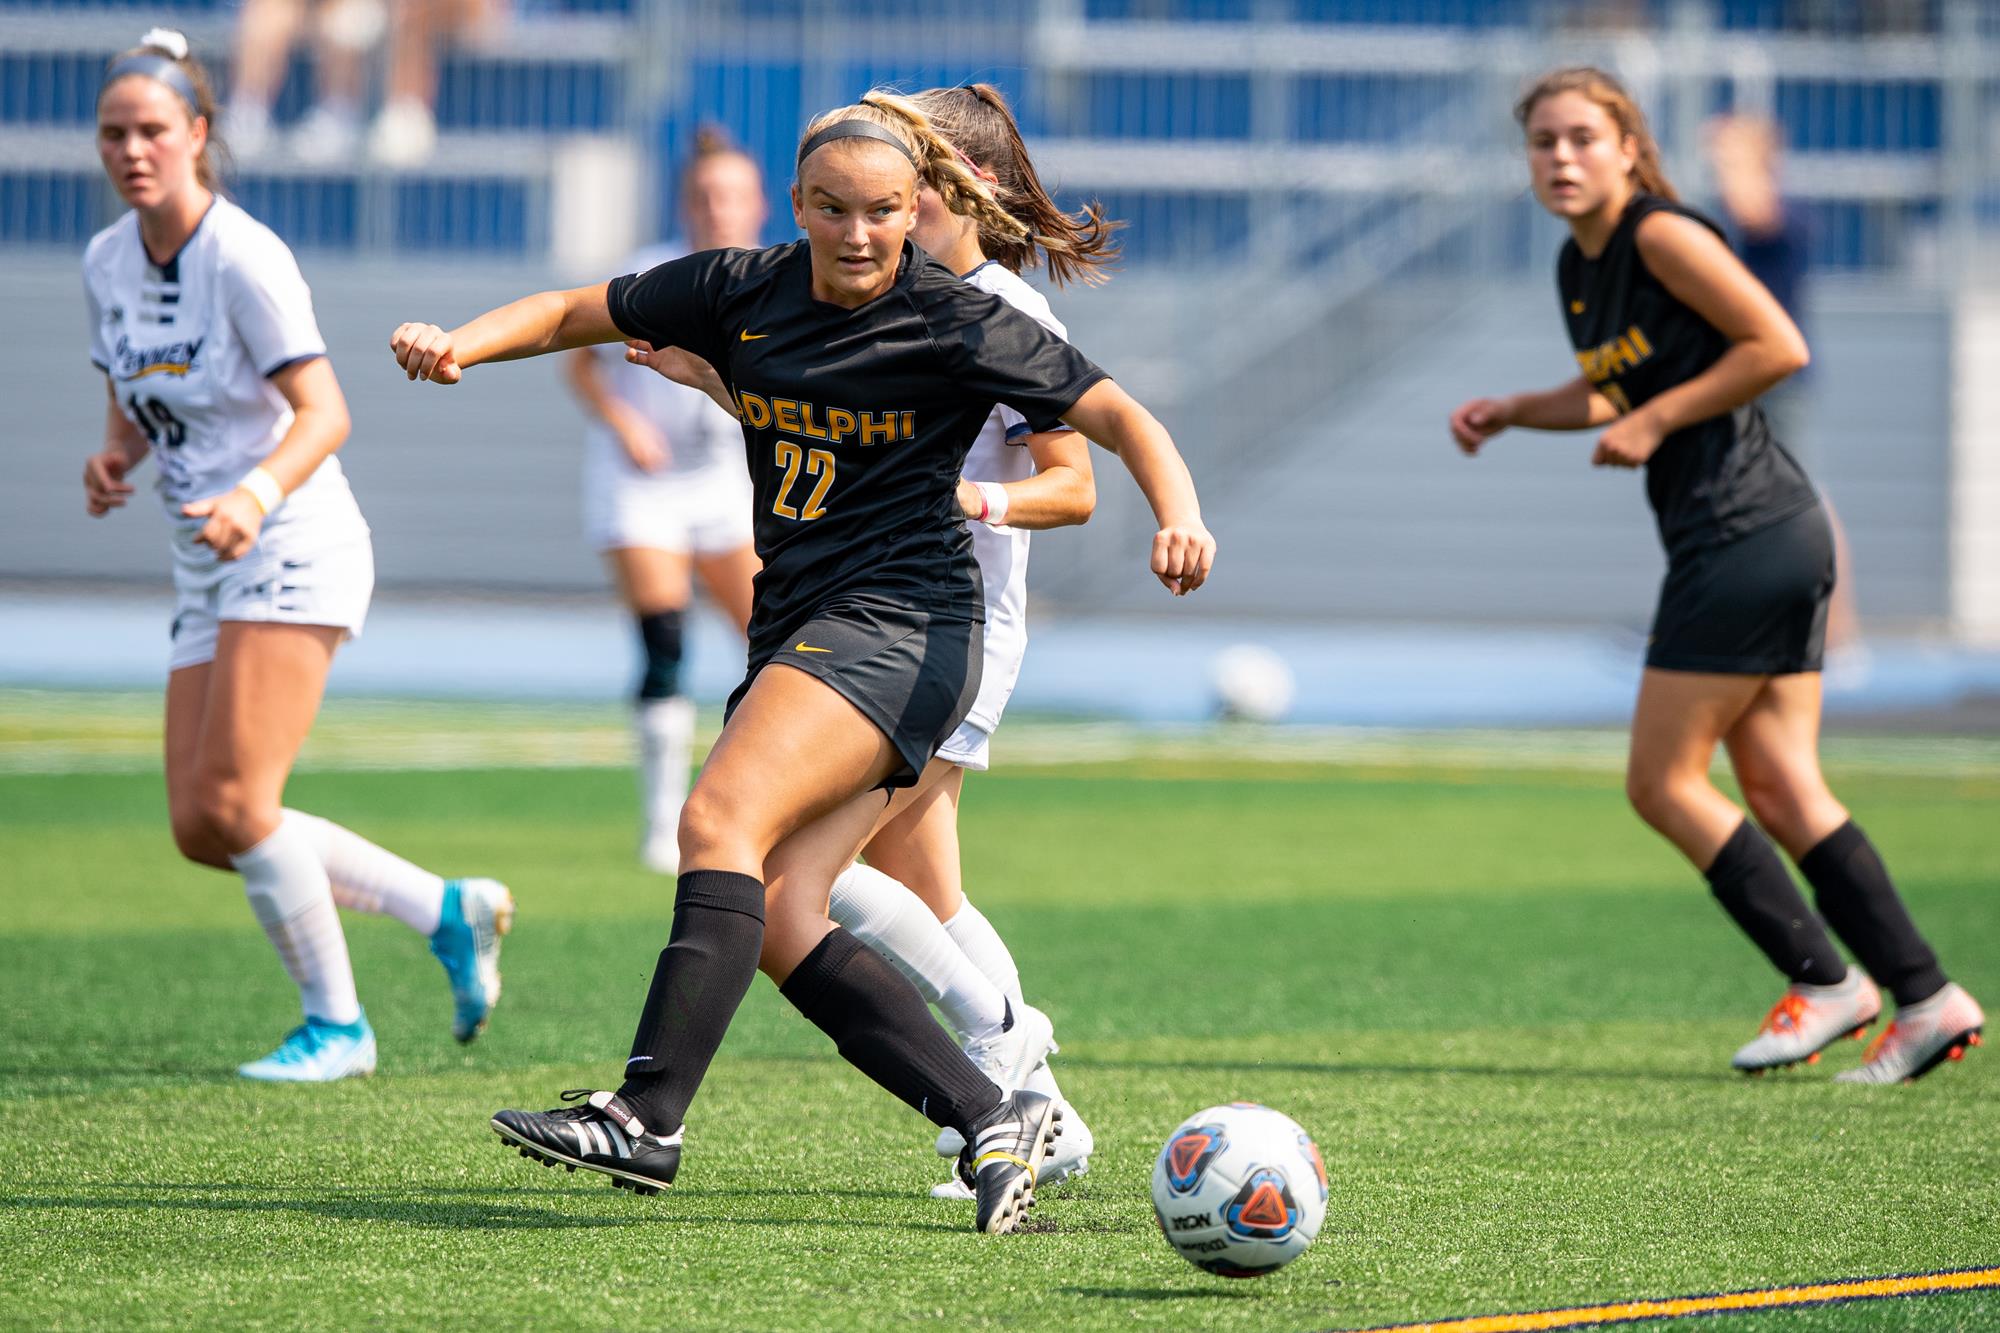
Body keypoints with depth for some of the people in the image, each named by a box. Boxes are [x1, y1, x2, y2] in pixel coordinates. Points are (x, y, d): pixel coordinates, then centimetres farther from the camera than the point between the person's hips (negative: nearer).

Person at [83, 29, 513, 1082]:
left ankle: (336, 1025, -1)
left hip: (291, 550, -8)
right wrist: (113, 461, -3)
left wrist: (257, 495, -38)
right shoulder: (106, 263, 7)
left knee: (234, 803, -17)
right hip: (207, 570, 8)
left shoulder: (243, 257, -16)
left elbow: (324, 412, -21)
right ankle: (448, 912, 15)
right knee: (199, 829, 2)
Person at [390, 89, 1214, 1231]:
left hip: (898, 621, -7)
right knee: (777, 915, -9)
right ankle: (996, 1117, -6)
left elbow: (1118, 416, -7)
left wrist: (1182, 516, -26)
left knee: (721, 820, -25)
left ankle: (646, 1115, -32)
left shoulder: (957, 324, -7)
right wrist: (458, 345, -1)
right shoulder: (744, 291, 9)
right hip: (798, 629, 7)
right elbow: (580, 313, 17)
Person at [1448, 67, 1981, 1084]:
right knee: (1780, 788, 7)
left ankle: (1824, 980, 2)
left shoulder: (1661, 236, -12)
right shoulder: (1577, 268, 15)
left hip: (1742, 534, -9)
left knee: (1662, 782, -2)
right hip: (1779, 536, 9)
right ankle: (1926, 995, 4)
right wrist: (1509, 413, 14)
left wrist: (1655, 421, -14)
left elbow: (1779, 347, -16)